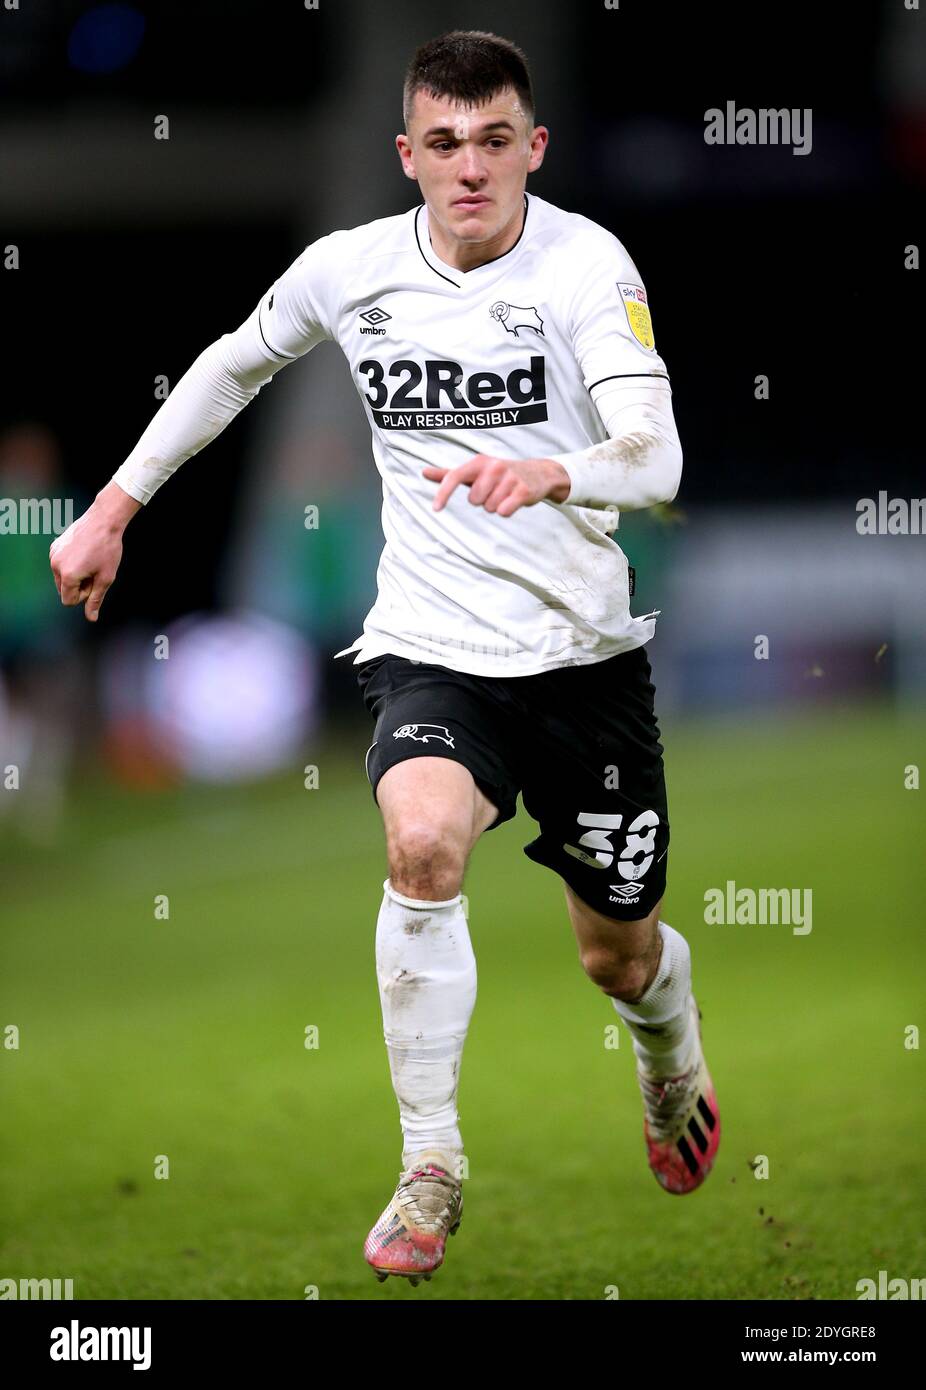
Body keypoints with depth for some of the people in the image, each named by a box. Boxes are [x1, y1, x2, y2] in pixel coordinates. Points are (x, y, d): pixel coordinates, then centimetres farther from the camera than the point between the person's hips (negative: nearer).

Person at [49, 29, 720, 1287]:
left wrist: (551, 474, -49)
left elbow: (655, 457, -29)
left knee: (620, 955, 11)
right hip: (431, 649, 1)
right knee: (424, 842, -30)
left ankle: (674, 1058, 51)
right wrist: (112, 508, 16)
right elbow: (233, 366, 17)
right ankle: (430, 1168, -17)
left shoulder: (585, 264, -16)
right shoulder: (348, 270, -5)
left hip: (584, 651, -1)